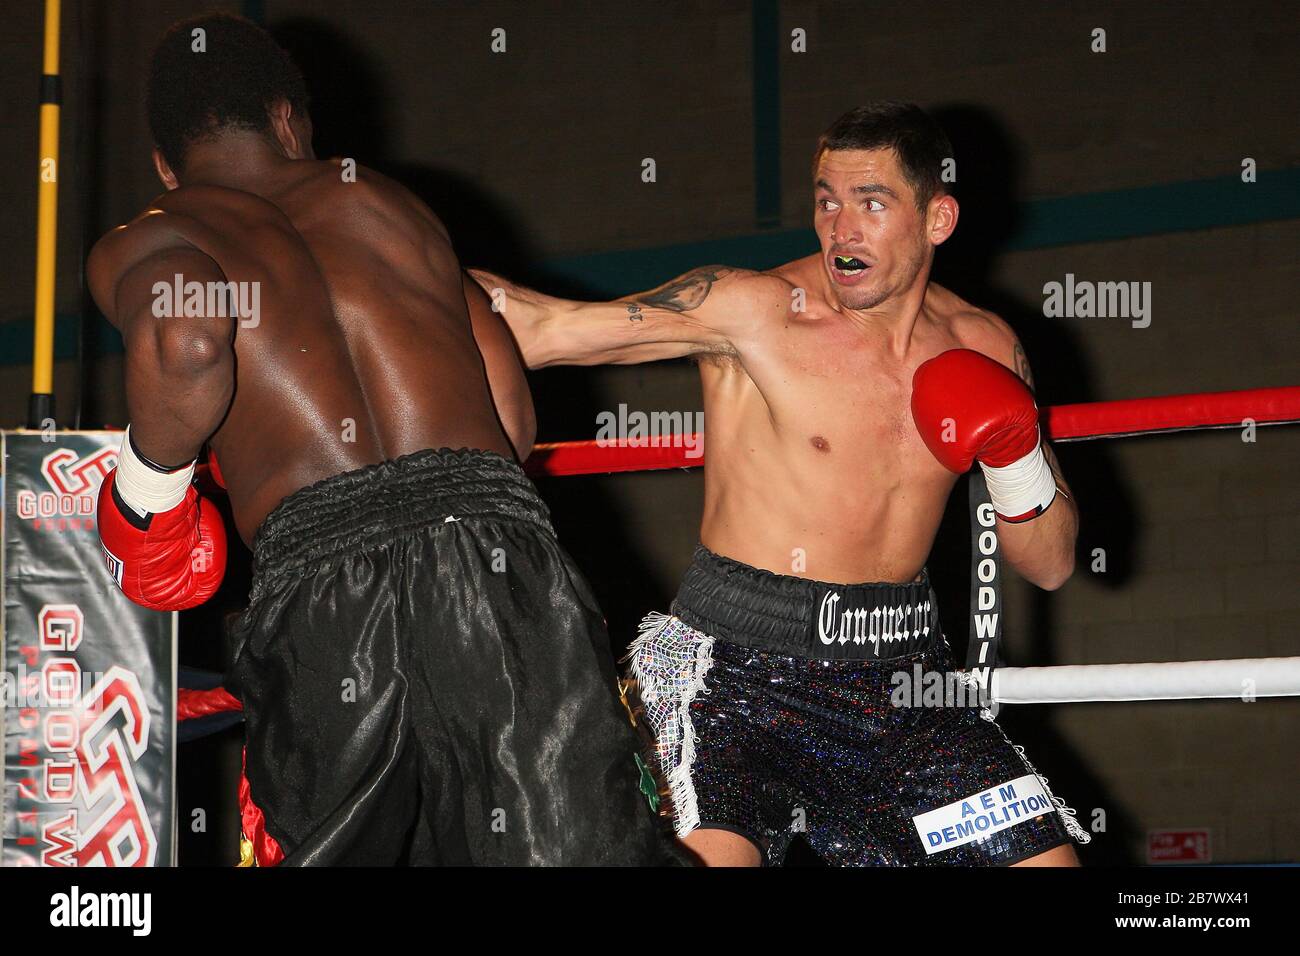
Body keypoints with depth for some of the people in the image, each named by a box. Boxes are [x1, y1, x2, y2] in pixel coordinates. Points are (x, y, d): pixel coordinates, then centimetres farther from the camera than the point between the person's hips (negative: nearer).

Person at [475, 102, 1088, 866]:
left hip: (900, 677, 5)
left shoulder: (984, 350, 6)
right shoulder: (751, 310, -8)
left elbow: (1051, 566, 10)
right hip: (739, 665, -5)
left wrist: (1016, 458, -7)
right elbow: (537, 329, -8)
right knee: (709, 852, -30)